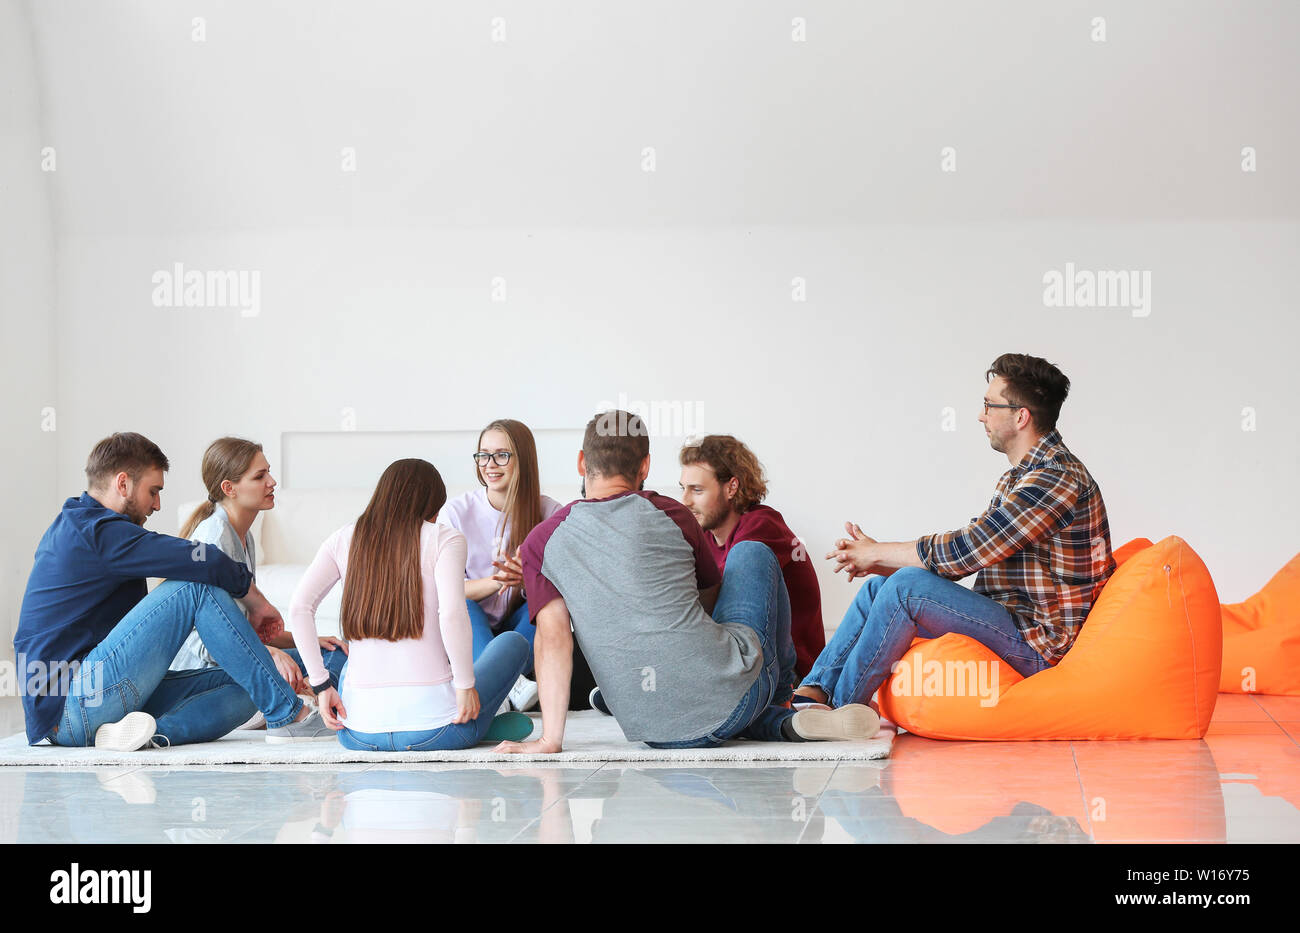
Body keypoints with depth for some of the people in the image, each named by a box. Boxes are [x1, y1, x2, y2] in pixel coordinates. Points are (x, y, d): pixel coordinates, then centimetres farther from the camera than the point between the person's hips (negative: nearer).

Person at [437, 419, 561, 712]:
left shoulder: (547, 512, -7)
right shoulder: (456, 511, -8)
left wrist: (530, 579, -35)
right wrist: (494, 582, -31)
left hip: (521, 628, 1)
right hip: (471, 629, 0)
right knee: (458, 604, -32)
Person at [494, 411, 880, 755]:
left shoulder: (541, 542, 5)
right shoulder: (671, 515, 5)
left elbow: (552, 638, -4)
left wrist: (550, 739, -3)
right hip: (734, 696, -1)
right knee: (751, 552, 26)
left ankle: (777, 722, 13)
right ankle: (779, 697, 34)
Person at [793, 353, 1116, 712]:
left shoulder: (1058, 477, -18)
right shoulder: (1018, 478, 17)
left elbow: (967, 548, -21)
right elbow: (971, 549, 14)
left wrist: (877, 553, -8)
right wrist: (878, 561, 1)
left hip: (1038, 646, -10)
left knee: (907, 586, -24)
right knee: (879, 586, 9)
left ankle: (839, 706, -13)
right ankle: (812, 691, 0)